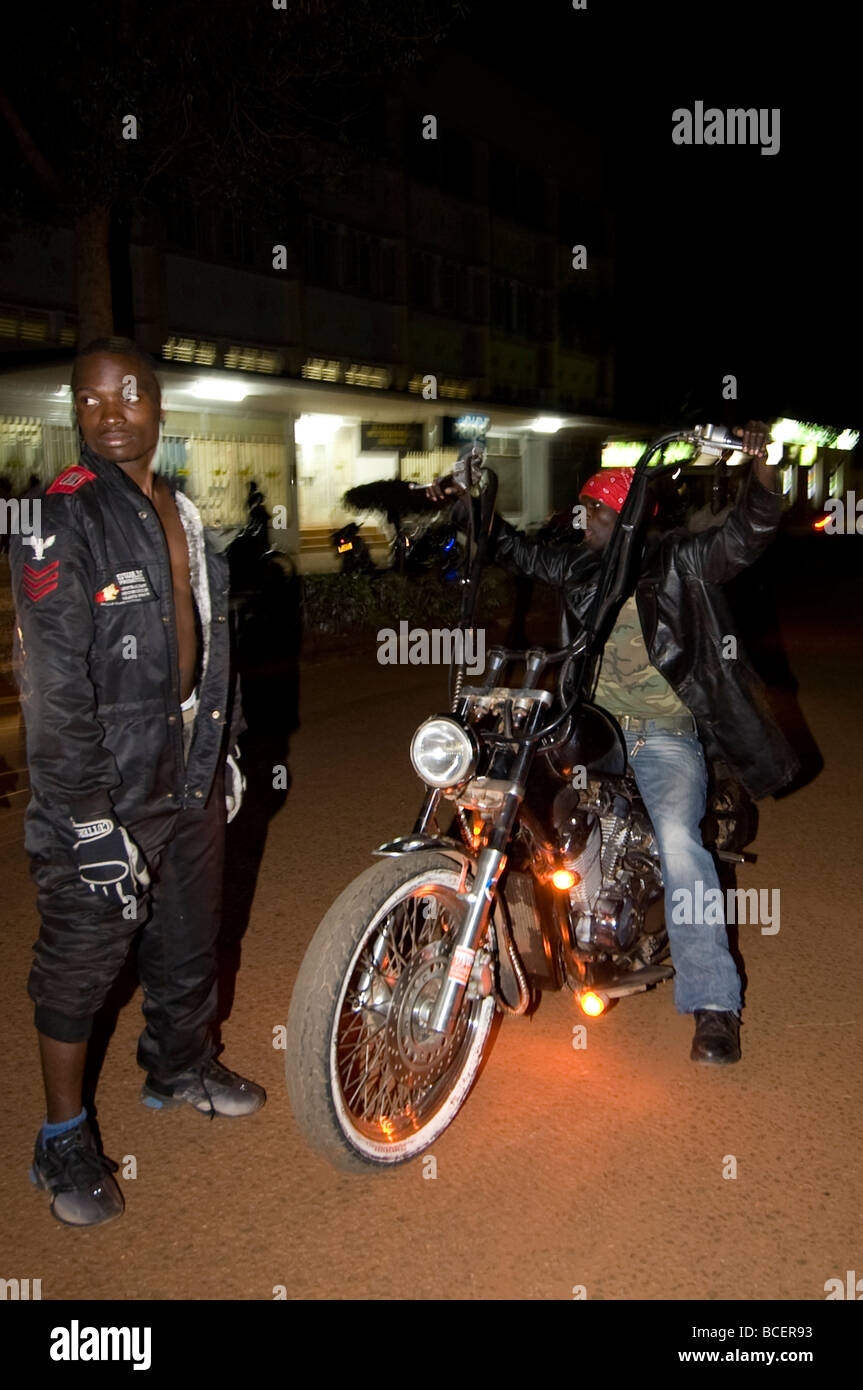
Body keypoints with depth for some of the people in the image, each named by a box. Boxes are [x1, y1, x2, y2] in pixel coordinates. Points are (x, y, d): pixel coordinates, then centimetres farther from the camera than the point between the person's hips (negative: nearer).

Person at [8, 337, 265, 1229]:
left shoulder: (181, 512, 9)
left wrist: (224, 748, 20)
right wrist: (91, 822, -23)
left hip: (189, 776, 8)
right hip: (104, 789, -8)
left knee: (189, 936, 22)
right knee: (82, 958, 3)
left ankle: (180, 1066, 45)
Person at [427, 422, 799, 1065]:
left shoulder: (680, 562, -2)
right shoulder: (581, 566, 13)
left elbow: (744, 537, -16)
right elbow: (520, 551, 24)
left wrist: (762, 472, -33)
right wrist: (468, 504, 20)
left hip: (666, 735, -6)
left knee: (678, 838, -28)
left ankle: (714, 1004, -24)